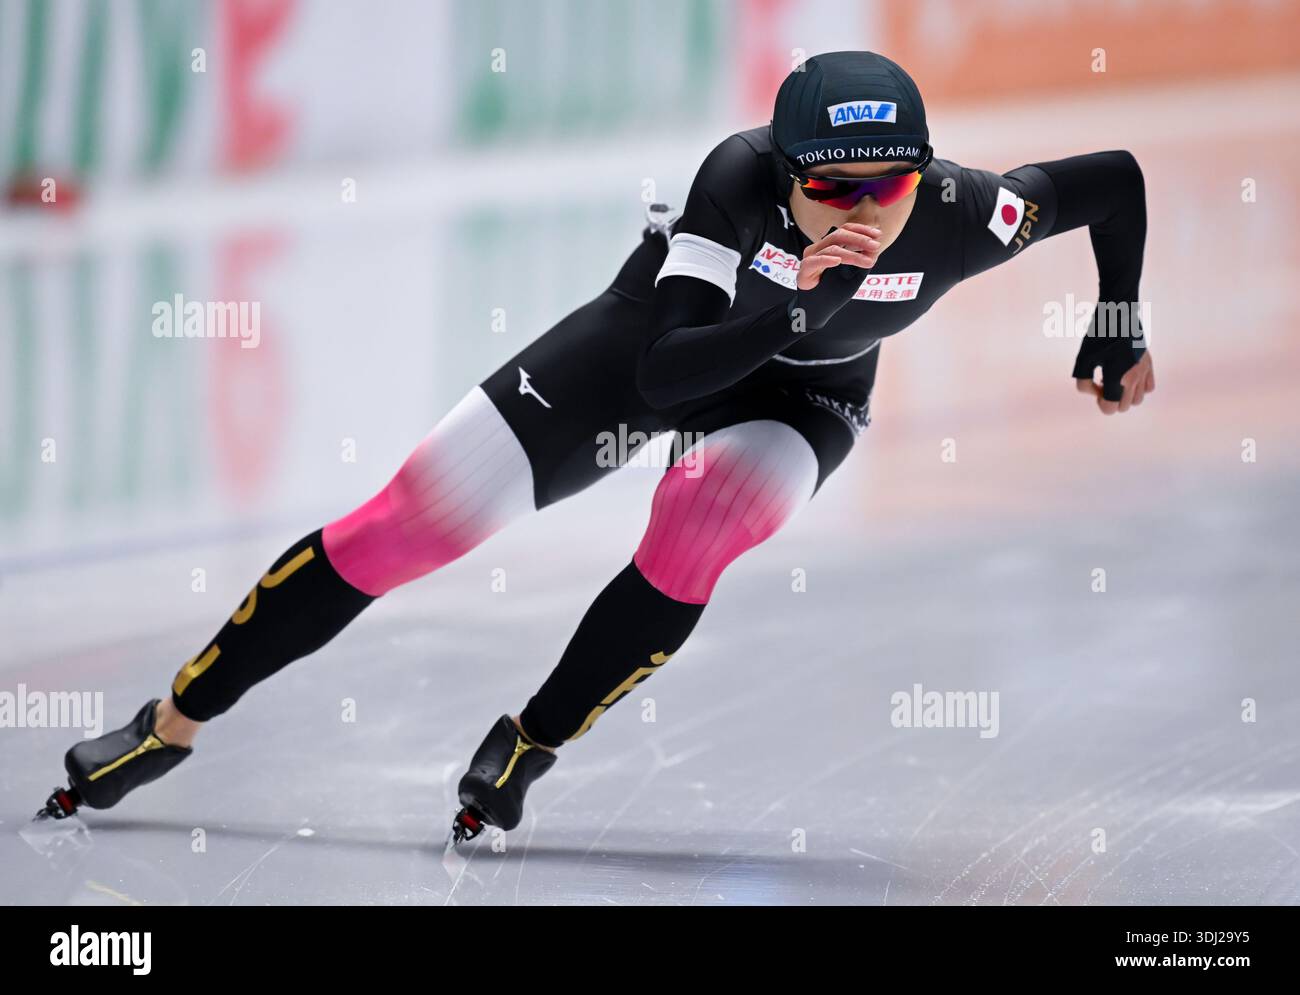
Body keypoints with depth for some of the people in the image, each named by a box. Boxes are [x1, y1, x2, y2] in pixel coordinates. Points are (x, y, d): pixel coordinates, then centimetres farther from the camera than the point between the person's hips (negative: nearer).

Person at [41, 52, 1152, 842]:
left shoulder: (959, 218, -32)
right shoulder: (740, 176, -37)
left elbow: (1116, 178, -13)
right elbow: (660, 376, -41)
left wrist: (1117, 338, -2)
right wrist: (795, 304, -54)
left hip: (799, 397, 1)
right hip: (653, 340, -1)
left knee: (703, 514, -35)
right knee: (411, 523, -7)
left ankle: (529, 746, -14)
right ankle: (169, 728, 7)